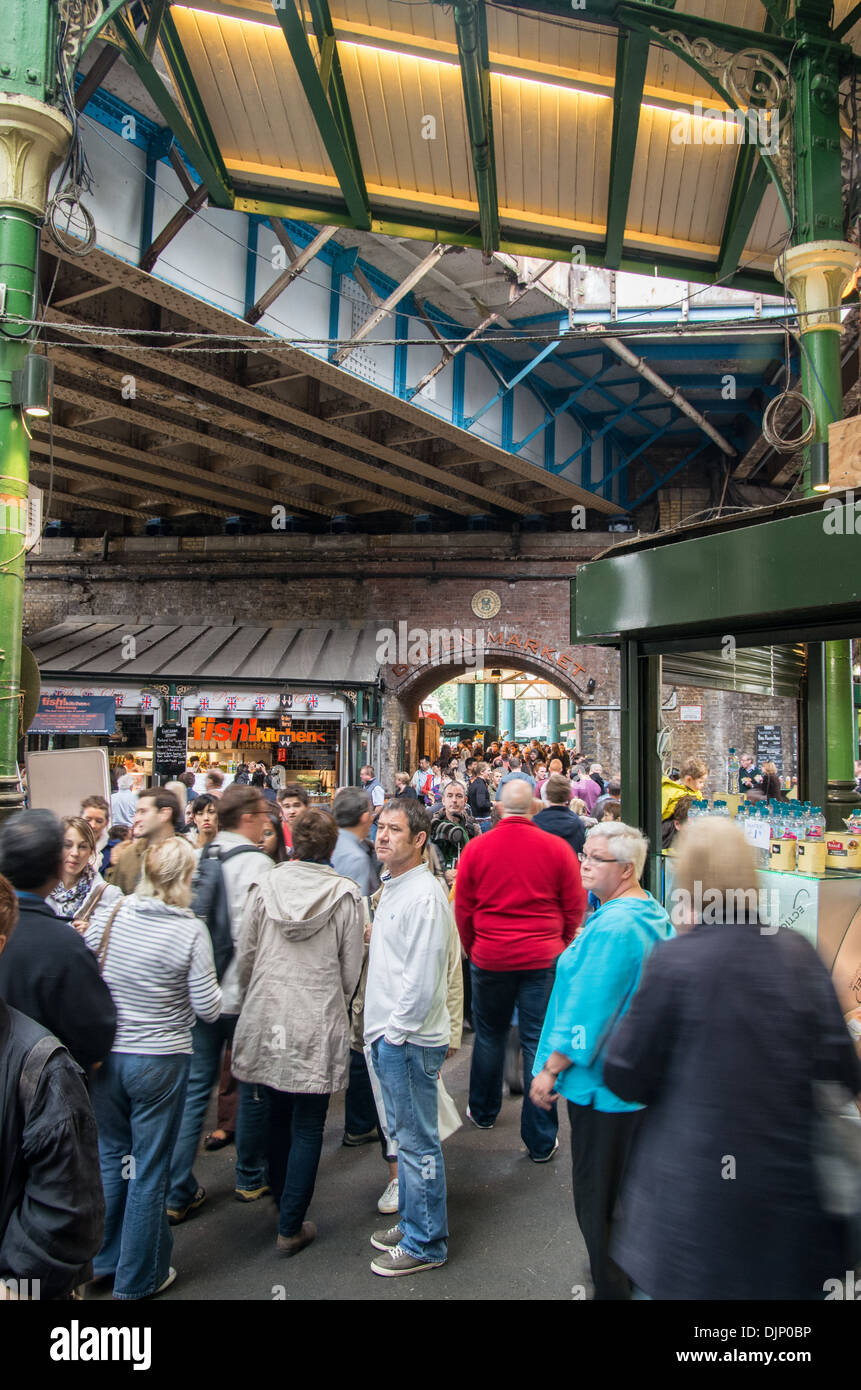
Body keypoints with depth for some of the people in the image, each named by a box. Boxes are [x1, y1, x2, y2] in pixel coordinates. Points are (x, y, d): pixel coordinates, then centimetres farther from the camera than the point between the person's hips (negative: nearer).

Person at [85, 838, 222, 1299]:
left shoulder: (106, 915, -7)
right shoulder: (190, 931, -18)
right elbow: (208, 1009, -14)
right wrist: (218, 988, 5)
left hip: (105, 1055, 4)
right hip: (160, 1061, -4)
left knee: (110, 1157, 22)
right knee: (149, 1169, 11)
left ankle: (103, 1260, 38)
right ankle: (138, 1278, 26)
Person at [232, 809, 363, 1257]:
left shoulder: (266, 887, -3)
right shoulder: (346, 896, -10)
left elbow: (245, 955, 4)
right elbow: (351, 970, -3)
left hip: (267, 1018, 3)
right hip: (317, 1024, -3)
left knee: (278, 1114, 21)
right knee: (308, 1127, 8)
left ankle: (281, 1201, 39)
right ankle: (291, 1227, 15)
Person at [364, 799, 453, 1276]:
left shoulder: (423, 895, -20)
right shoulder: (392, 888, 12)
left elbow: (422, 977, -23)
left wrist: (396, 1032, -16)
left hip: (409, 1040, -10)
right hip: (389, 1036, 10)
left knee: (417, 1142, 3)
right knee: (404, 1135, 20)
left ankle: (425, 1245, 17)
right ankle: (411, 1223, 35)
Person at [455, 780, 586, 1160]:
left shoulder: (476, 848, -5)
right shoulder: (557, 848, -7)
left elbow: (462, 909, 3)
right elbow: (575, 908, 0)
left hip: (489, 958, 2)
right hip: (543, 958, -1)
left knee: (489, 1036, 20)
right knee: (539, 1042, 4)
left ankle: (483, 1112, 39)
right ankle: (540, 1140, 10)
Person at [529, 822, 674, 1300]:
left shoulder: (613, 927, -25)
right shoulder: (654, 916, 6)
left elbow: (589, 1009, -25)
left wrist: (550, 1068, -17)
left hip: (602, 1082, -10)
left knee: (597, 1198, 6)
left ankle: (612, 1286, 18)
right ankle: (639, 1276, 39)